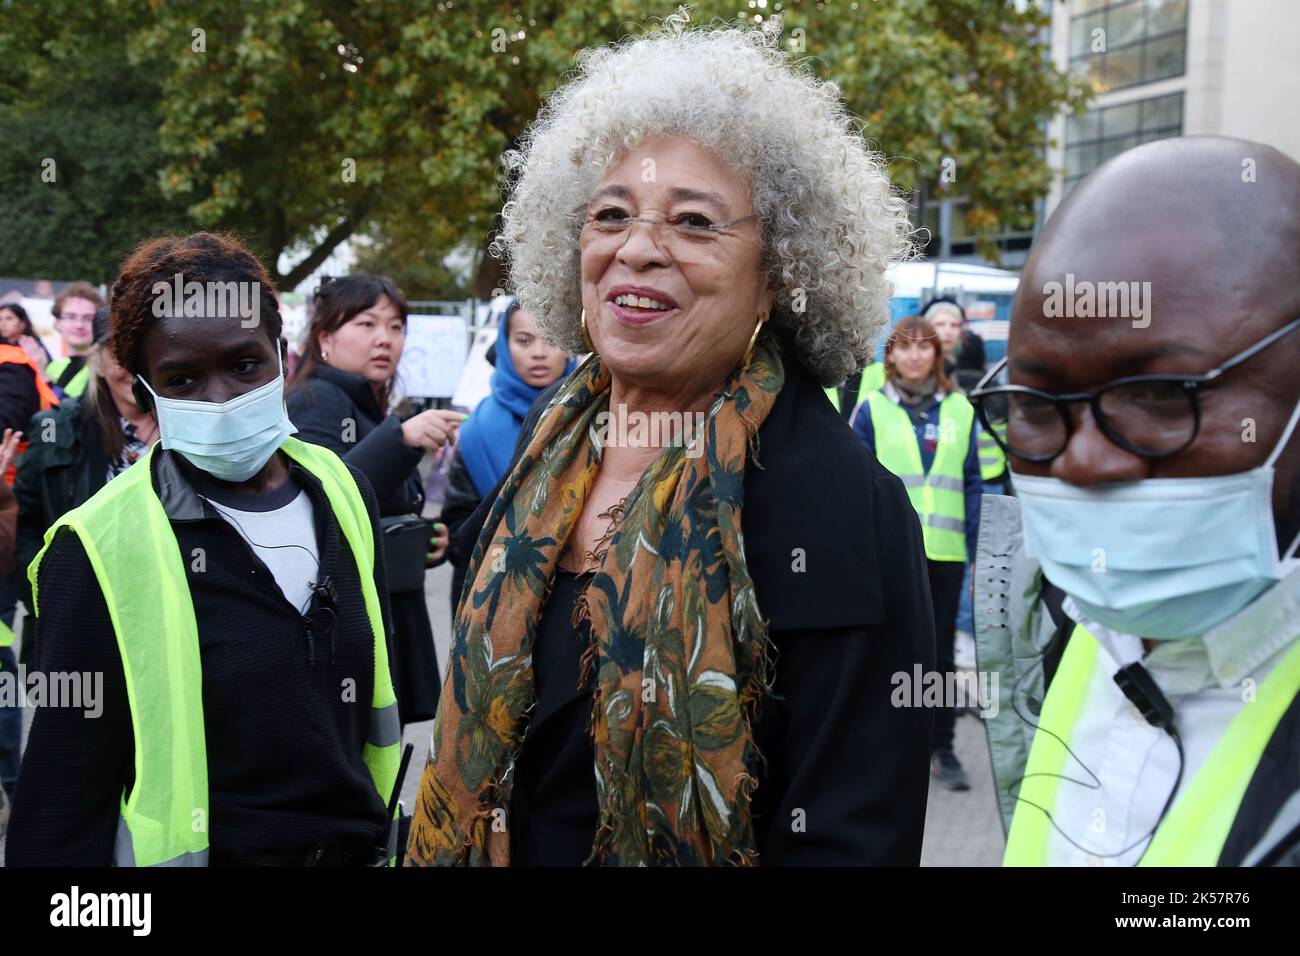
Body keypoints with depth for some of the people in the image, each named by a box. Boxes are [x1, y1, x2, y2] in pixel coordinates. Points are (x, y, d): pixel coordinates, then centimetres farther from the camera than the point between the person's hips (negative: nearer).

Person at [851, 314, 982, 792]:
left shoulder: (960, 411, 6)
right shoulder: (872, 410, 1)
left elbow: (972, 483, 8)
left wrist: (977, 550, 3)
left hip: (946, 552, 2)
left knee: (940, 653, 11)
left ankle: (942, 747, 22)